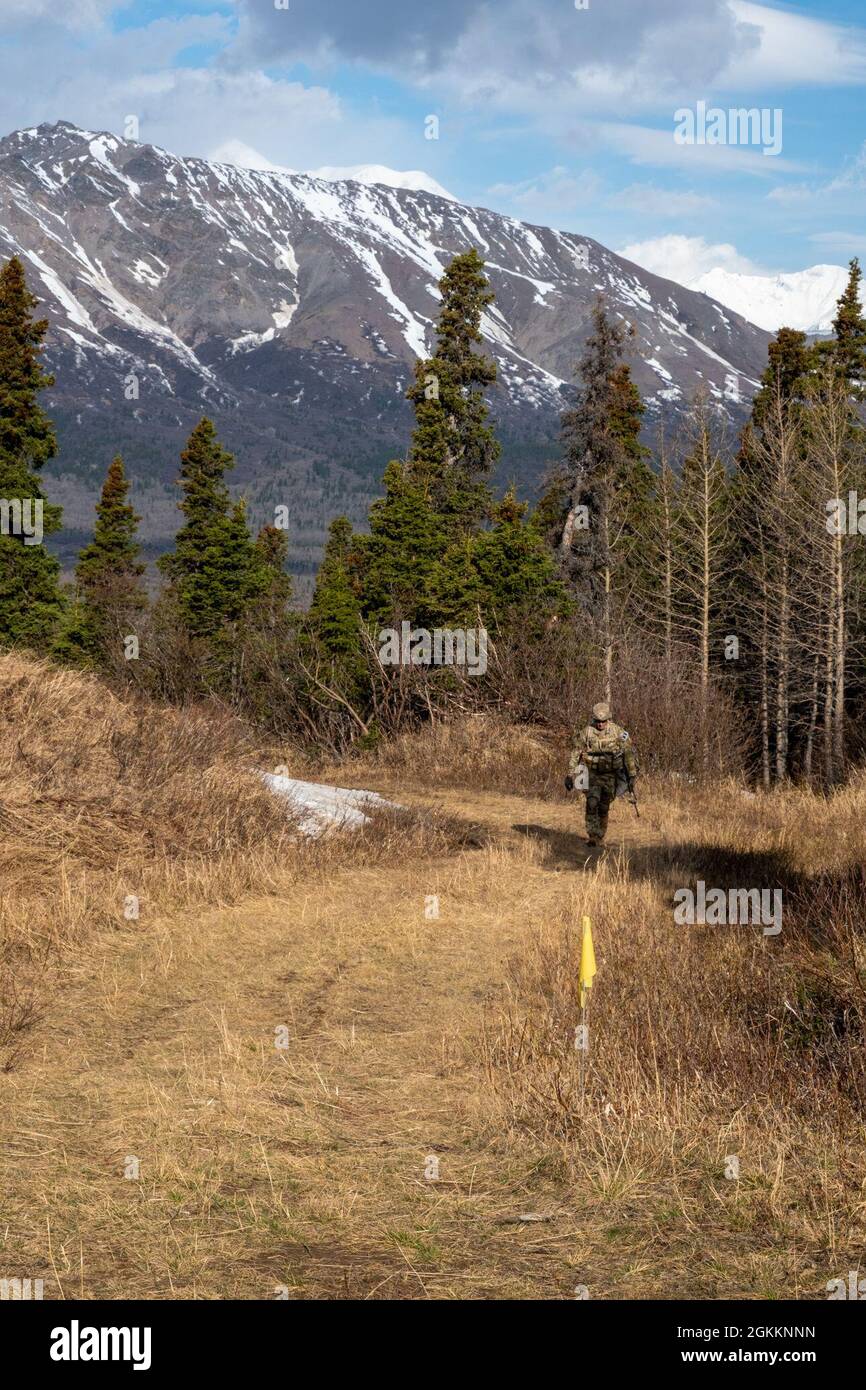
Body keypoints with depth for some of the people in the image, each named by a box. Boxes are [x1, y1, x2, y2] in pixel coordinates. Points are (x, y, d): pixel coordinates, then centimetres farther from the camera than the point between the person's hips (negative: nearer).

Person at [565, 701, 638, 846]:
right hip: (592, 774, 0)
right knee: (592, 803, -18)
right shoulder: (586, 732, -10)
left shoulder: (618, 732, -11)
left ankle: (600, 838, 22)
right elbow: (575, 754, -1)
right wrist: (570, 775, -1)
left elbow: (629, 753, -5)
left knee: (604, 808, 7)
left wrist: (632, 776, -7)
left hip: (610, 776, 1)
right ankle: (592, 836, -16)